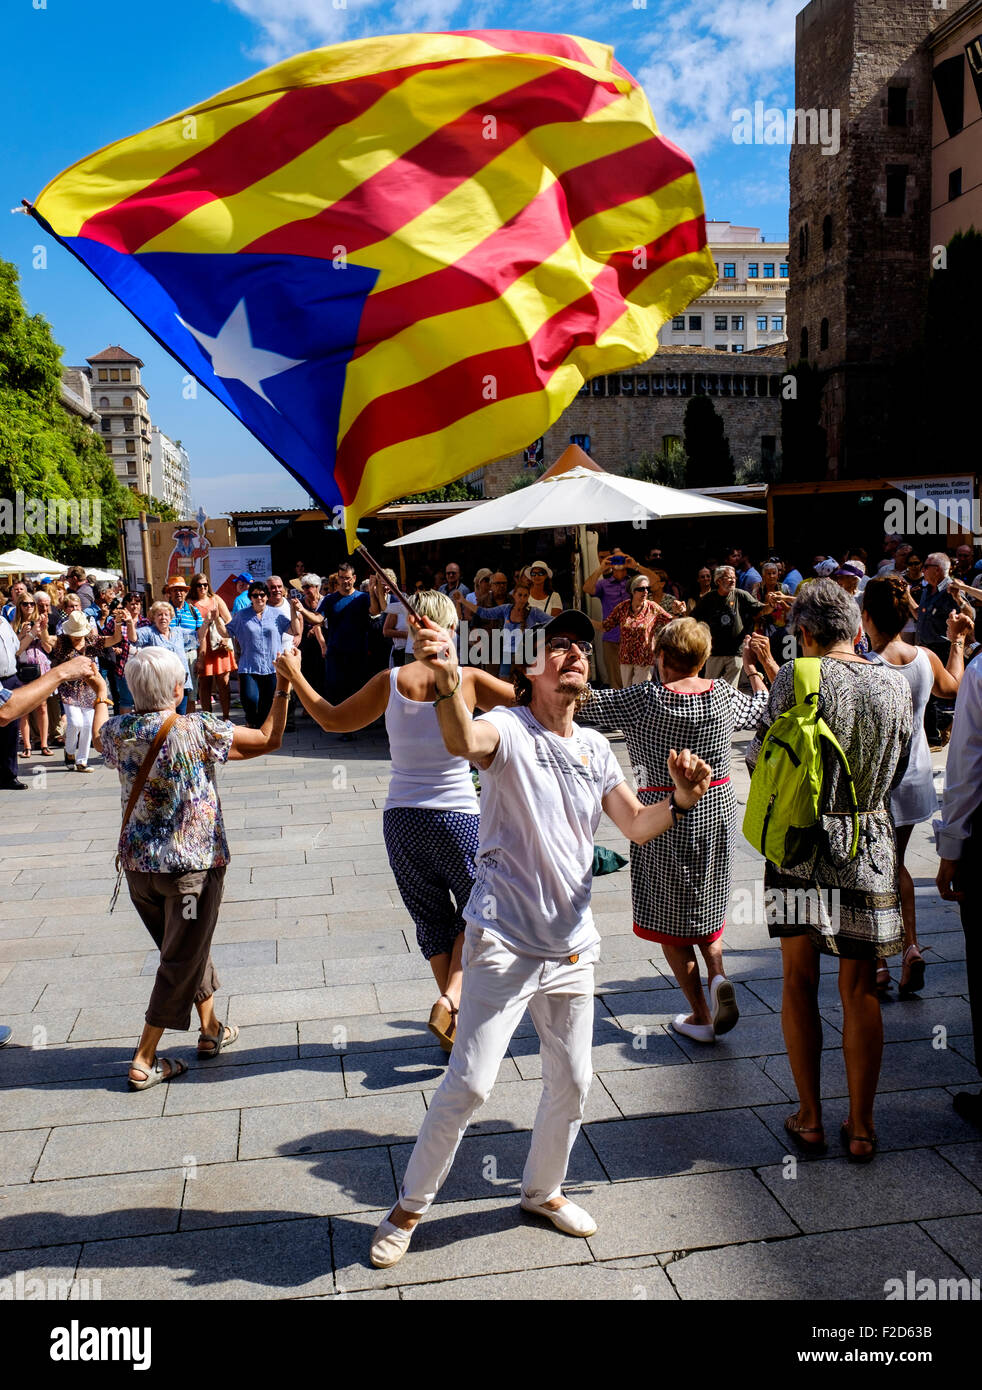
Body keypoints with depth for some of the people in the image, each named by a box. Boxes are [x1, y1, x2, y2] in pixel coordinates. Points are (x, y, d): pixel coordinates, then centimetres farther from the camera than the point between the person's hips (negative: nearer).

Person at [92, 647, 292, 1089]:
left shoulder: (118, 731, -3)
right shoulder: (198, 730, -17)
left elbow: (98, 735, 23)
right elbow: (269, 740, -12)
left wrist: (100, 695, 40)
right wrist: (284, 688, -4)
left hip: (137, 865, 6)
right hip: (191, 866, -6)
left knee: (185, 949, 23)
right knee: (181, 960, 7)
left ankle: (211, 1029, 36)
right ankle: (144, 1062, 13)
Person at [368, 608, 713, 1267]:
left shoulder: (595, 748, 8)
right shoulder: (509, 730, -11)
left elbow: (637, 824, 10)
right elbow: (464, 741, -34)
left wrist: (680, 800, -11)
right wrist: (449, 681, -54)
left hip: (572, 946, 6)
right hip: (505, 941, -6)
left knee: (572, 1082, 16)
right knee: (470, 1083, -6)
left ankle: (543, 1190, 41)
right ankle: (410, 1206, 18)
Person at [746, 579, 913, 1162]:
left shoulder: (796, 678, -10)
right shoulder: (896, 685, 0)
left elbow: (760, 760, -4)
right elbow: (897, 769, 10)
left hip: (801, 841, -2)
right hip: (870, 843, 2)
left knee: (800, 983, 11)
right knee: (860, 990, 11)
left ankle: (810, 1119, 20)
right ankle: (861, 1127, 21)